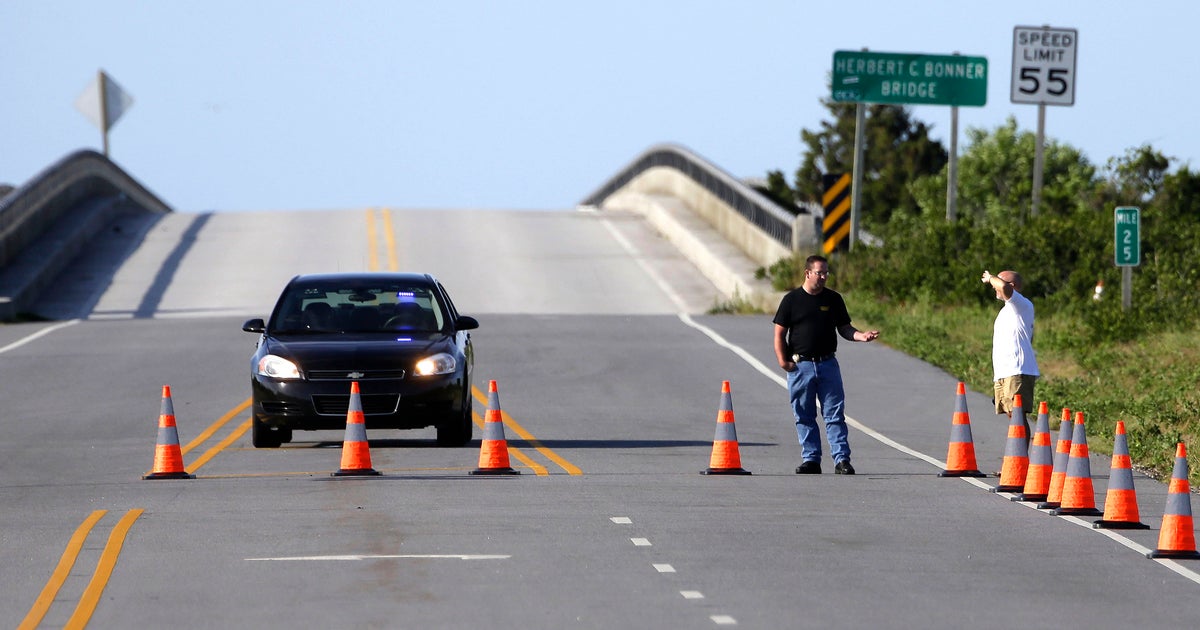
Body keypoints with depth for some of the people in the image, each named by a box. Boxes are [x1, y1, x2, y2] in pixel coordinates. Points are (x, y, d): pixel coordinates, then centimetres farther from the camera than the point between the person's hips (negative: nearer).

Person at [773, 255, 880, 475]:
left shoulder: (833, 299, 9)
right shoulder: (792, 299, 2)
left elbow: (843, 327, 12)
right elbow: (780, 332, 3)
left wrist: (860, 335, -8)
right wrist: (782, 360, -7)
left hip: (827, 364, 1)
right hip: (800, 365, -1)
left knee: (835, 414, -4)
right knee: (804, 416, 3)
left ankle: (842, 459, -4)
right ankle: (810, 460, 10)